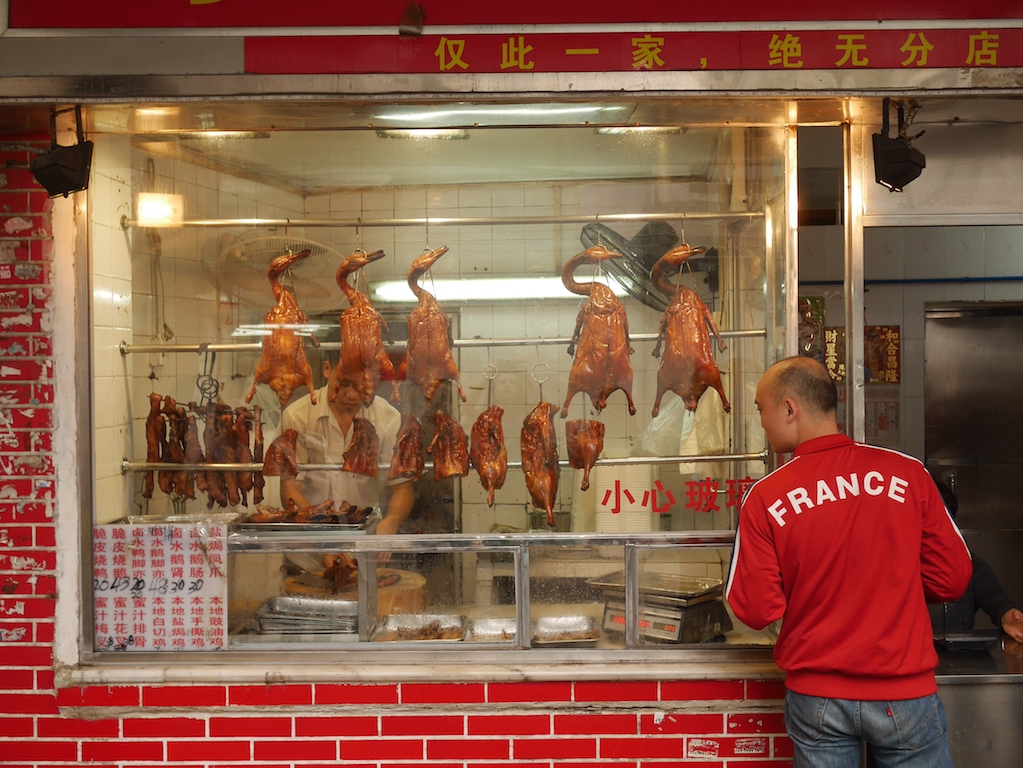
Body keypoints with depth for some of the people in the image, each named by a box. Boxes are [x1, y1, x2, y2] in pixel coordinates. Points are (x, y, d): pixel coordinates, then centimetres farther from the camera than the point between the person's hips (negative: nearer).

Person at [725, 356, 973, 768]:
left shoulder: (765, 497, -12)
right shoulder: (908, 474, -9)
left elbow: (755, 610, -9)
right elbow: (952, 578, -2)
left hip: (816, 698, 0)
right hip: (905, 692, 0)